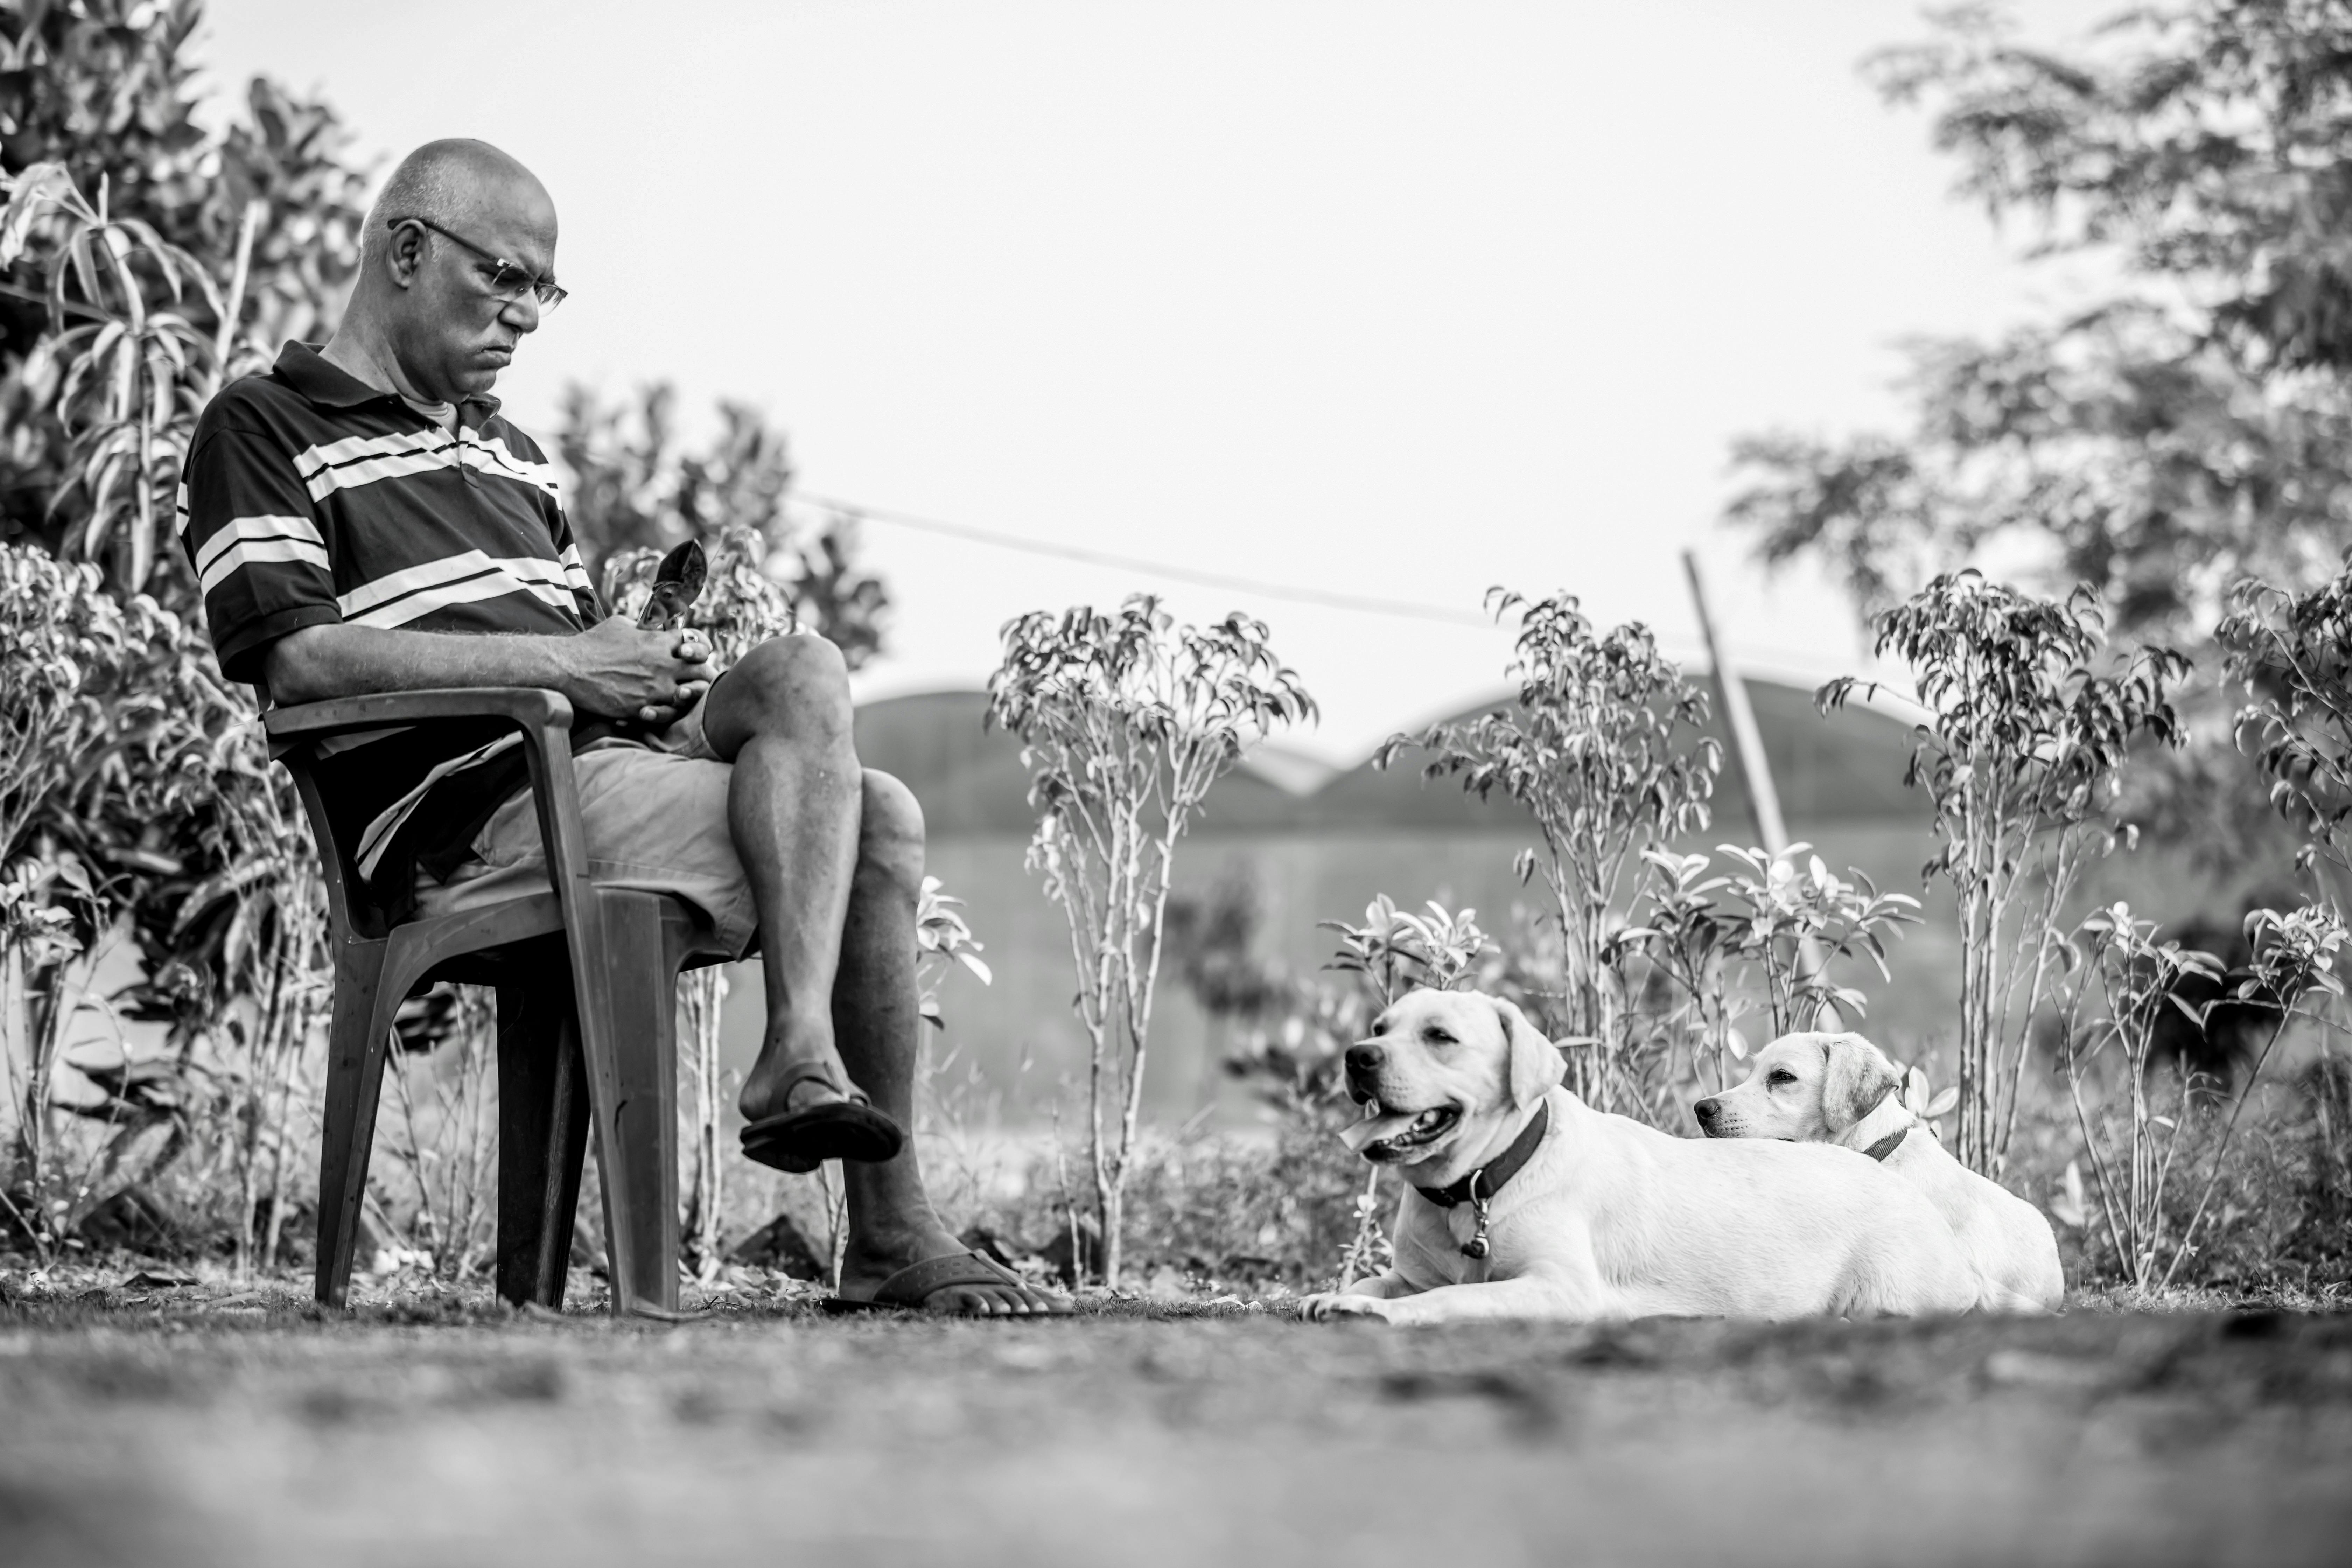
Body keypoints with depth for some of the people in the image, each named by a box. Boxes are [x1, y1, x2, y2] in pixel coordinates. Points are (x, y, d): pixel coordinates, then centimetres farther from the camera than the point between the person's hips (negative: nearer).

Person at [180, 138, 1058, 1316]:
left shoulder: (512, 451, 32)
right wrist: (556, 663, -14)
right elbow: (296, 659, -11)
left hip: (605, 761, 8)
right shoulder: (261, 430, 4)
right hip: (465, 813, -8)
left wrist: (646, 664, 3)